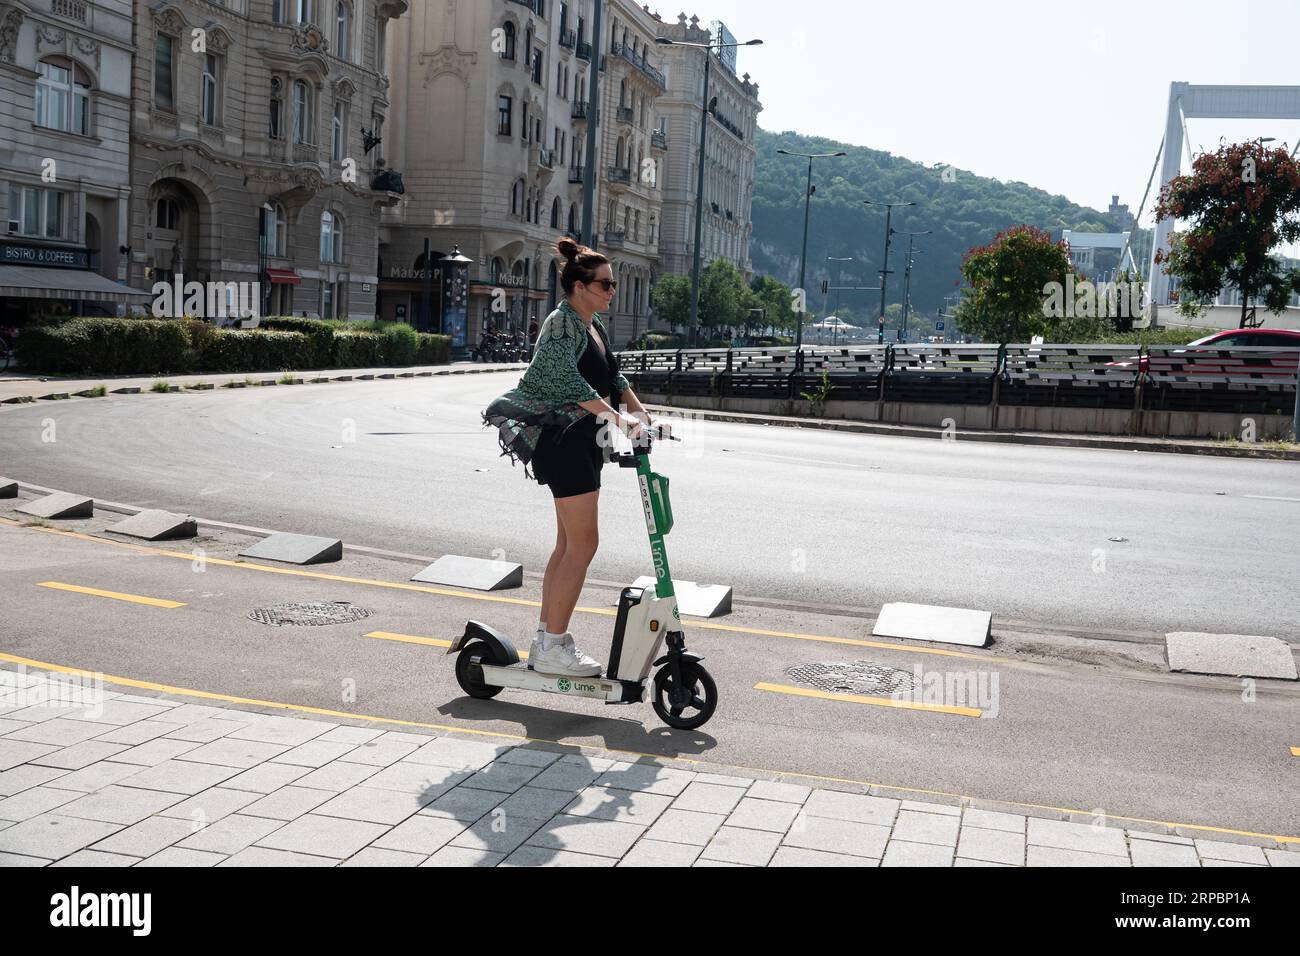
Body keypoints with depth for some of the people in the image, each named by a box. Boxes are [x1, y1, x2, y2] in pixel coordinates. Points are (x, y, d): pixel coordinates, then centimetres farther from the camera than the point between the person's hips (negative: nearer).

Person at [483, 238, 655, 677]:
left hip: (584, 442, 10)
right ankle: (552, 647, -3)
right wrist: (617, 416, -27)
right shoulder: (562, 323, -13)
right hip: (565, 440, -10)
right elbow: (570, 382, -25)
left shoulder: (593, 326, 16)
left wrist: (640, 411, 9)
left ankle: (547, 636, 21)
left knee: (568, 544, 13)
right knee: (582, 545, -9)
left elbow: (613, 376, 22)